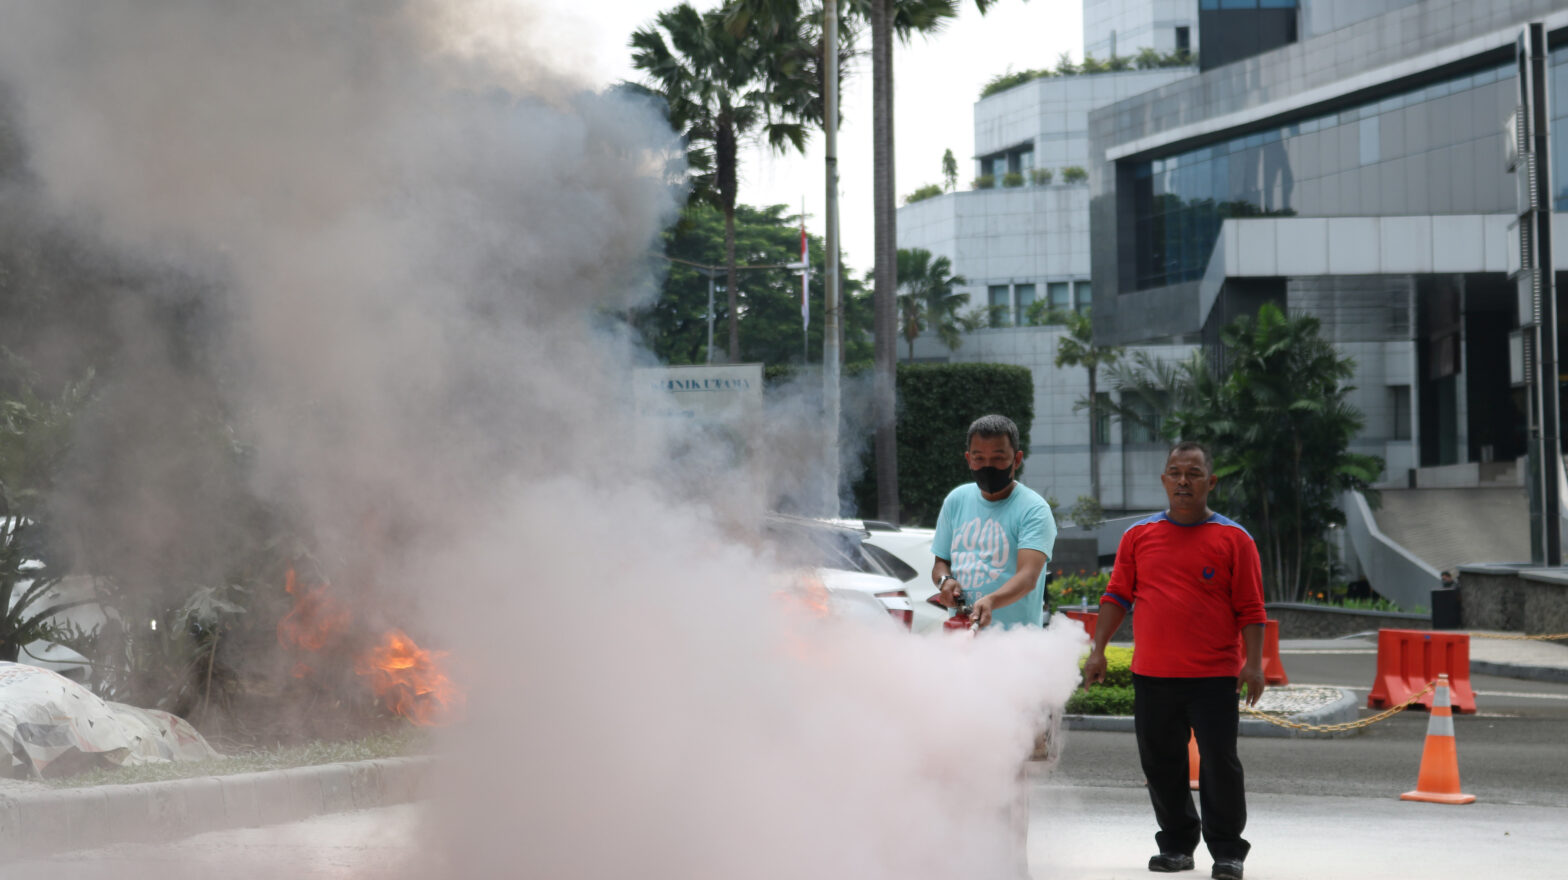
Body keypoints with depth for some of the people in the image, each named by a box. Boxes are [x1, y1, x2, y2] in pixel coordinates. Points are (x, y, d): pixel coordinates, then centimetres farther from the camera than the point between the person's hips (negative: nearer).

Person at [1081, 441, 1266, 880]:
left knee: (1219, 763, -4)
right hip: (1151, 675, 3)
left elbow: (1250, 608, -1)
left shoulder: (1233, 539, 0)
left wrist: (1254, 663, -9)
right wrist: (1097, 650, 5)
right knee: (1160, 763, 9)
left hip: (1213, 677, -3)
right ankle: (1177, 844, 23)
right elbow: (1118, 596, 12)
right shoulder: (1139, 535, 8)